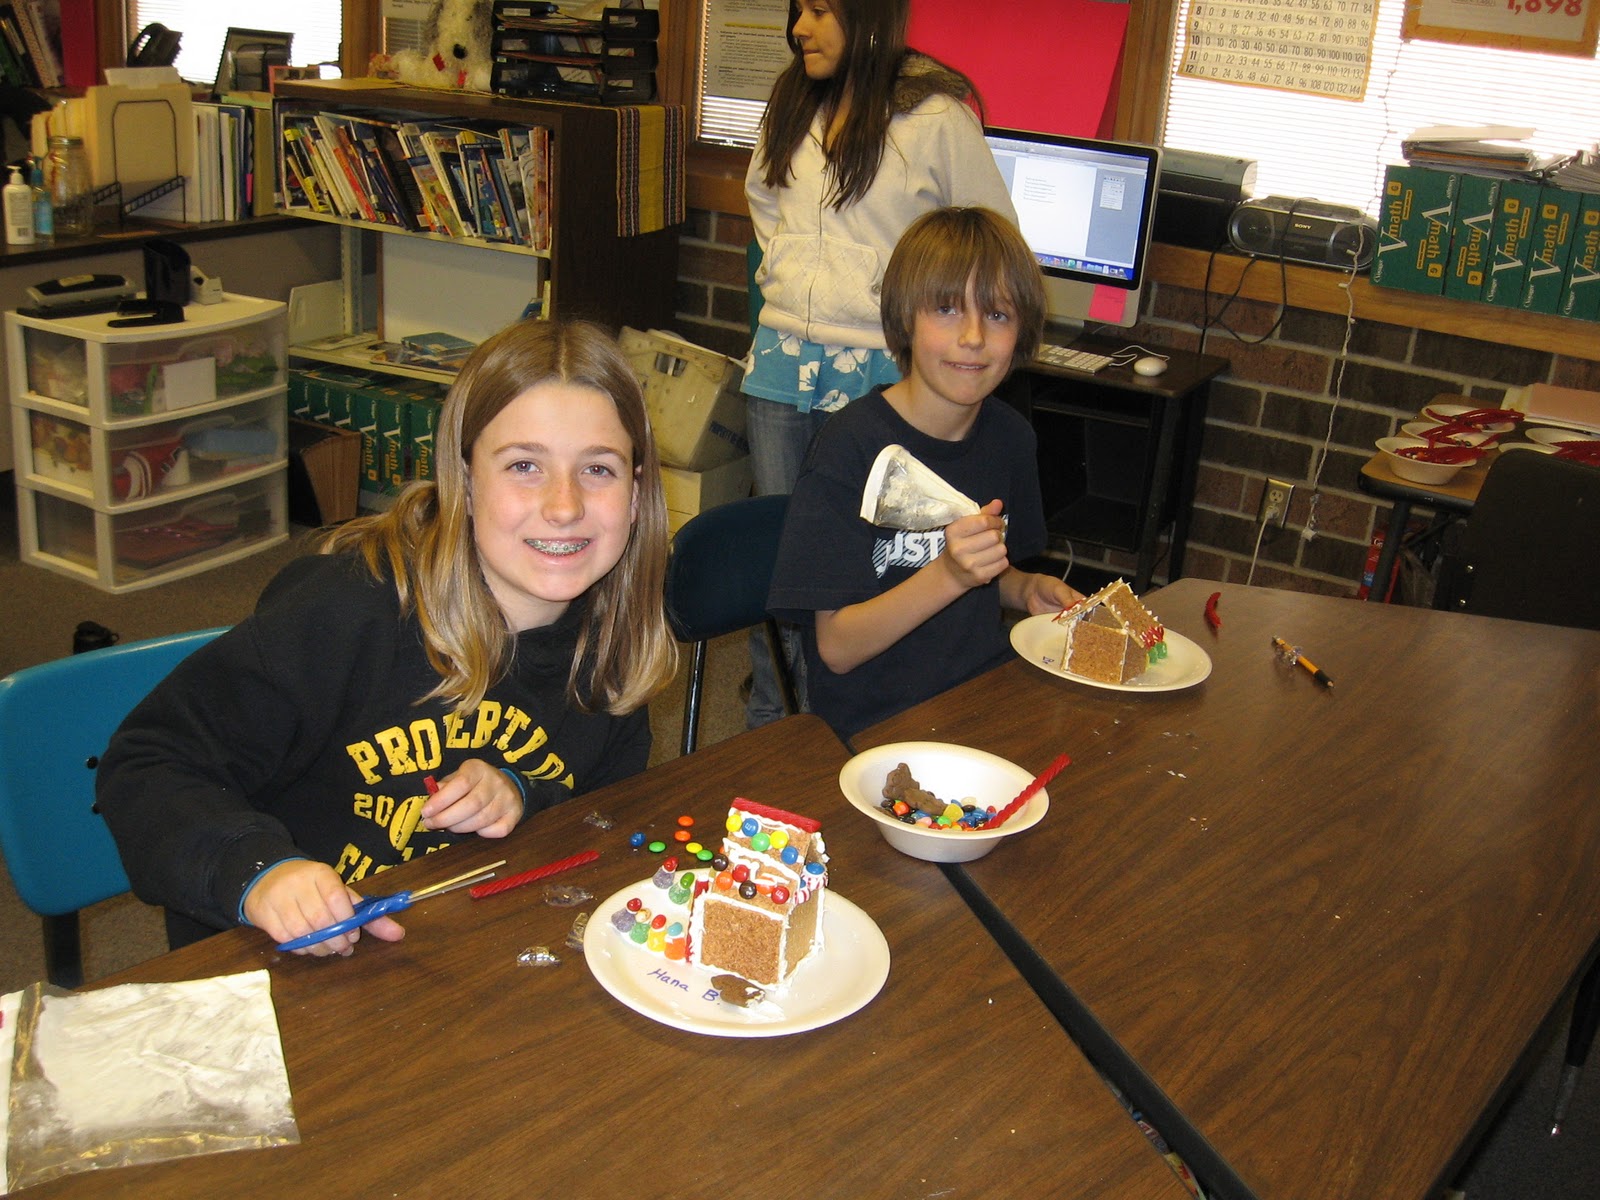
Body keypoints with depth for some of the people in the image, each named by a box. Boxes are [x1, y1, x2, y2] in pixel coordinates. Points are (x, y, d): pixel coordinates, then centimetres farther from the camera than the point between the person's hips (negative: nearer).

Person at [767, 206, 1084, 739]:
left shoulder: (1009, 436, 5)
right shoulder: (852, 445, -15)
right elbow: (836, 647, -15)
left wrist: (1027, 588, 1)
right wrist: (950, 574, -28)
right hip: (874, 727, -6)